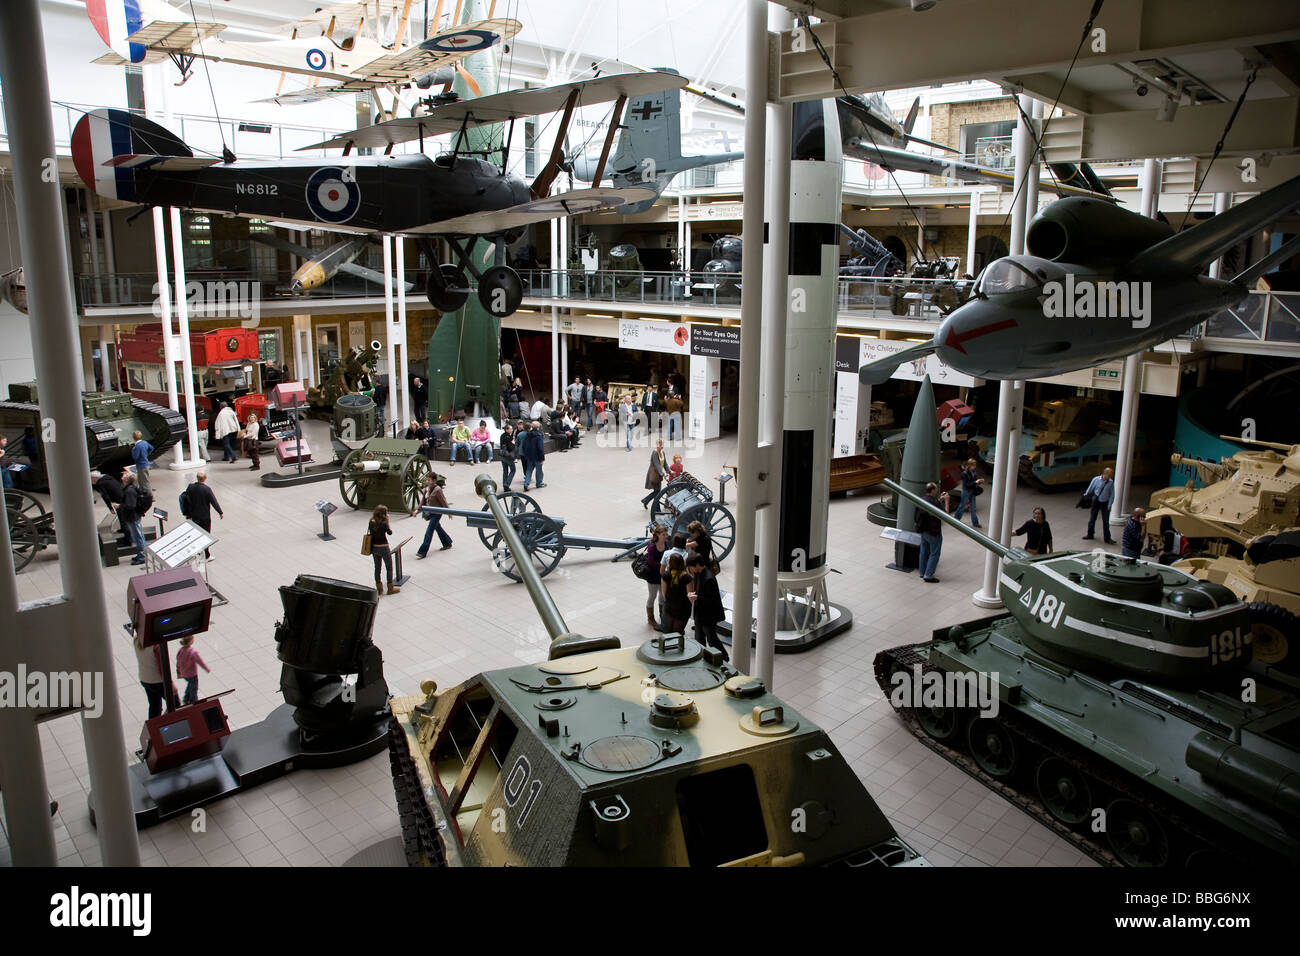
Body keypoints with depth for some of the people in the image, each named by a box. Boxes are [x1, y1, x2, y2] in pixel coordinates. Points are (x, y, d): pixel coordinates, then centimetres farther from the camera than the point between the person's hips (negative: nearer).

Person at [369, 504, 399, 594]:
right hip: (384, 548, -6)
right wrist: (388, 521, -7)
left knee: (377, 568, 16)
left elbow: (371, 533, 2)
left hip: (374, 548, 6)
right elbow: (390, 532, -7)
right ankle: (390, 588, 16)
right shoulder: (384, 523, -20)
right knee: (389, 568, 10)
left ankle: (379, 588, 24)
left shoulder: (371, 522, -3)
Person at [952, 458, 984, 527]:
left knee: (973, 507, 11)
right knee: (963, 506, 9)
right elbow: (966, 484, -22)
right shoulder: (965, 473, -20)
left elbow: (975, 480, 10)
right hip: (966, 492, -6)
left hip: (972, 492, 6)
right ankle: (956, 517, 30)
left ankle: (975, 523, 18)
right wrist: (975, 482, -27)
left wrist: (980, 481, -10)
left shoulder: (974, 472, 0)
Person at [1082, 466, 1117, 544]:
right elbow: (1089, 490, 0)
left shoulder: (1111, 482, -9)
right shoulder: (1096, 480, -12)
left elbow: (1112, 494, -2)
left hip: (1105, 503, 0)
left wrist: (1109, 505, -5)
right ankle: (1090, 535, 29)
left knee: (1106, 521, 3)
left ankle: (1107, 538, 11)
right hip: (1096, 502, 0)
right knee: (1092, 519, 11)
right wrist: (1085, 496, 8)